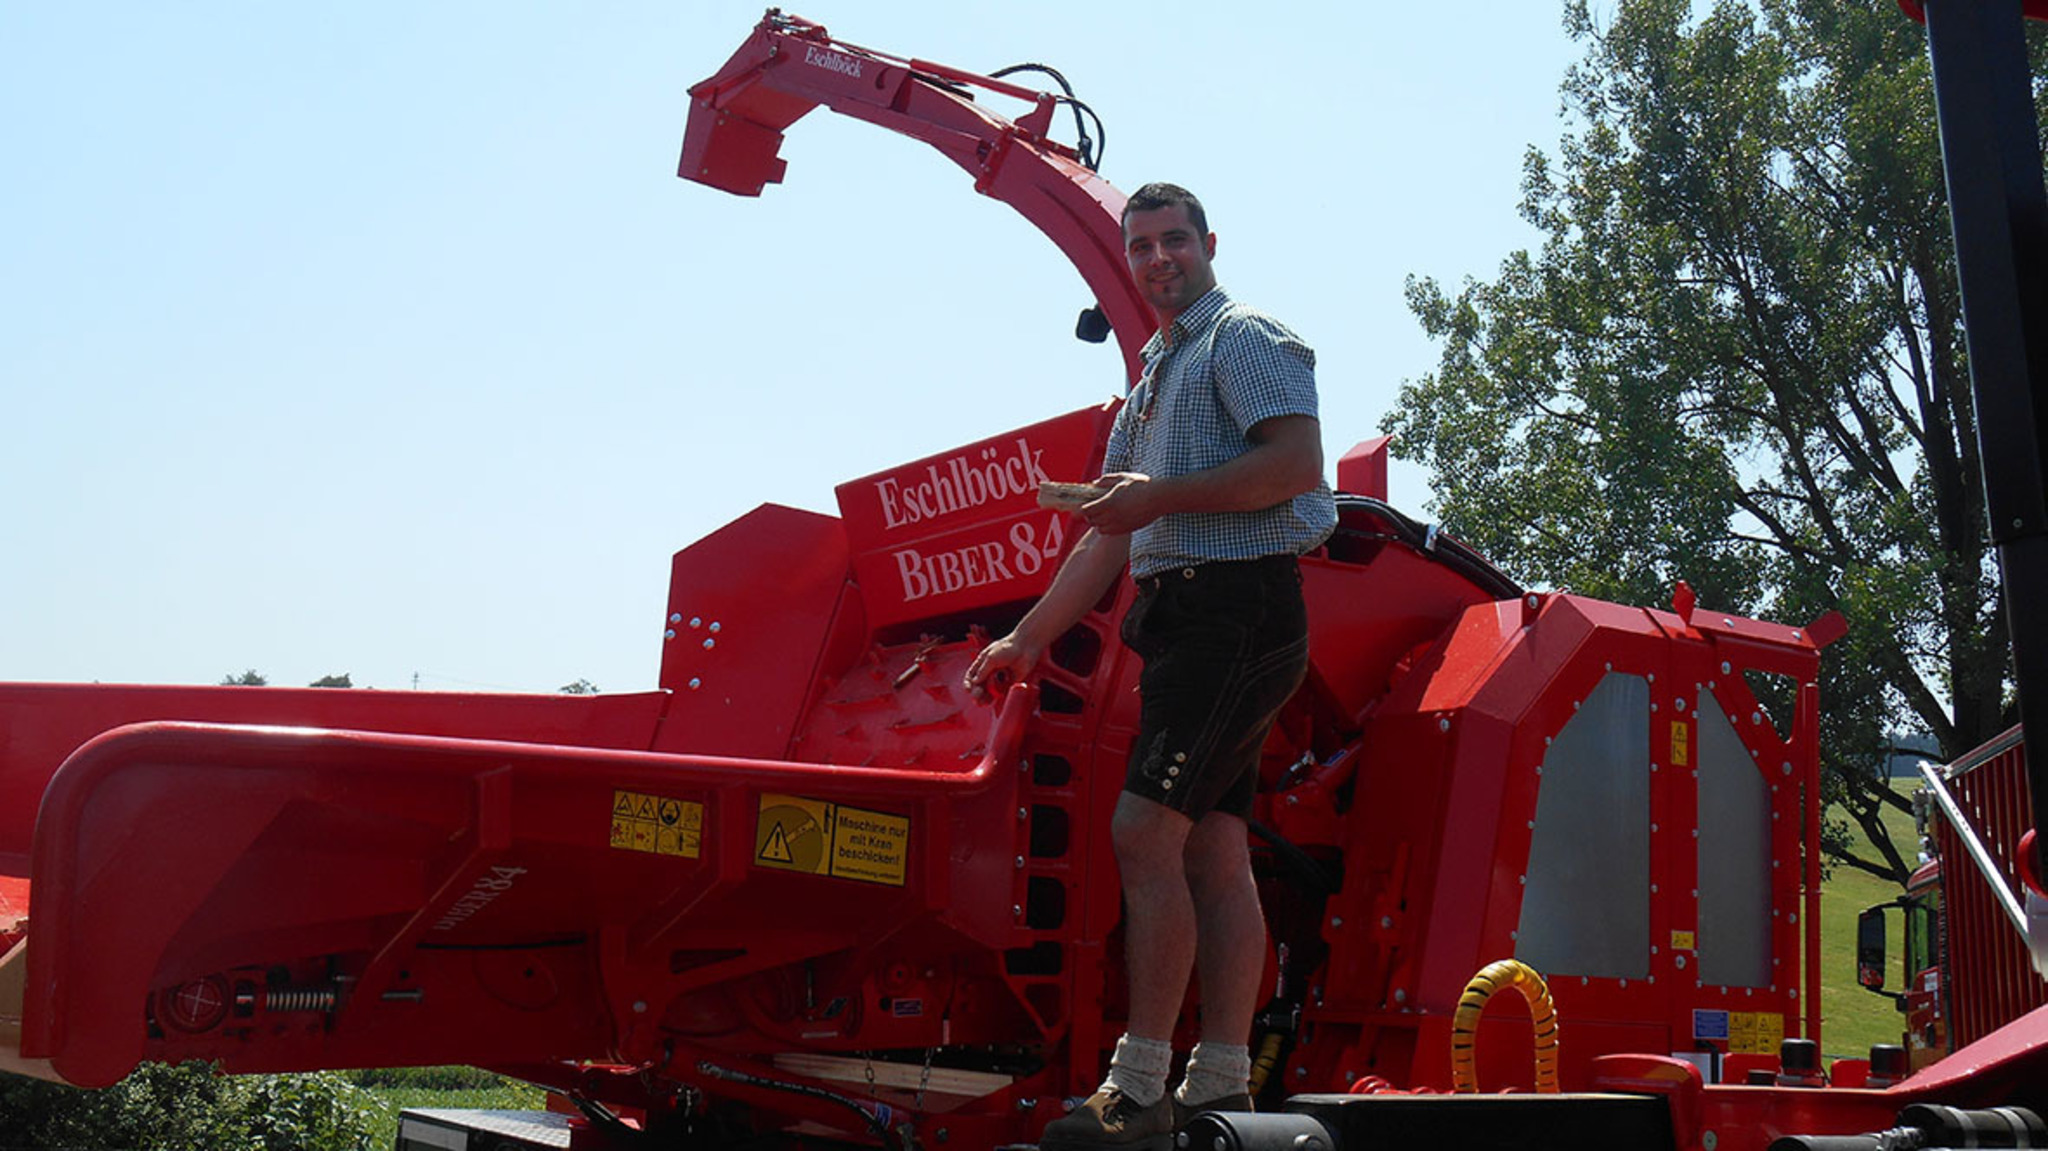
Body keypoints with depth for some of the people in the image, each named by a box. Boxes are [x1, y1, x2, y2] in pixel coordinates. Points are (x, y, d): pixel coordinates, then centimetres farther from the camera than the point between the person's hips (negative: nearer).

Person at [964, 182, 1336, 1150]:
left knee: (1145, 832, -15)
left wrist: (1161, 496, -16)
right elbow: (1113, 533, 24)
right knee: (1215, 853, 5)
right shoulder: (1155, 372, 25)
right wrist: (1027, 638, 20)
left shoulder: (1245, 337, -2)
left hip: (1235, 606, -9)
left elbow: (1297, 460, -17)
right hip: (1184, 617, 9)